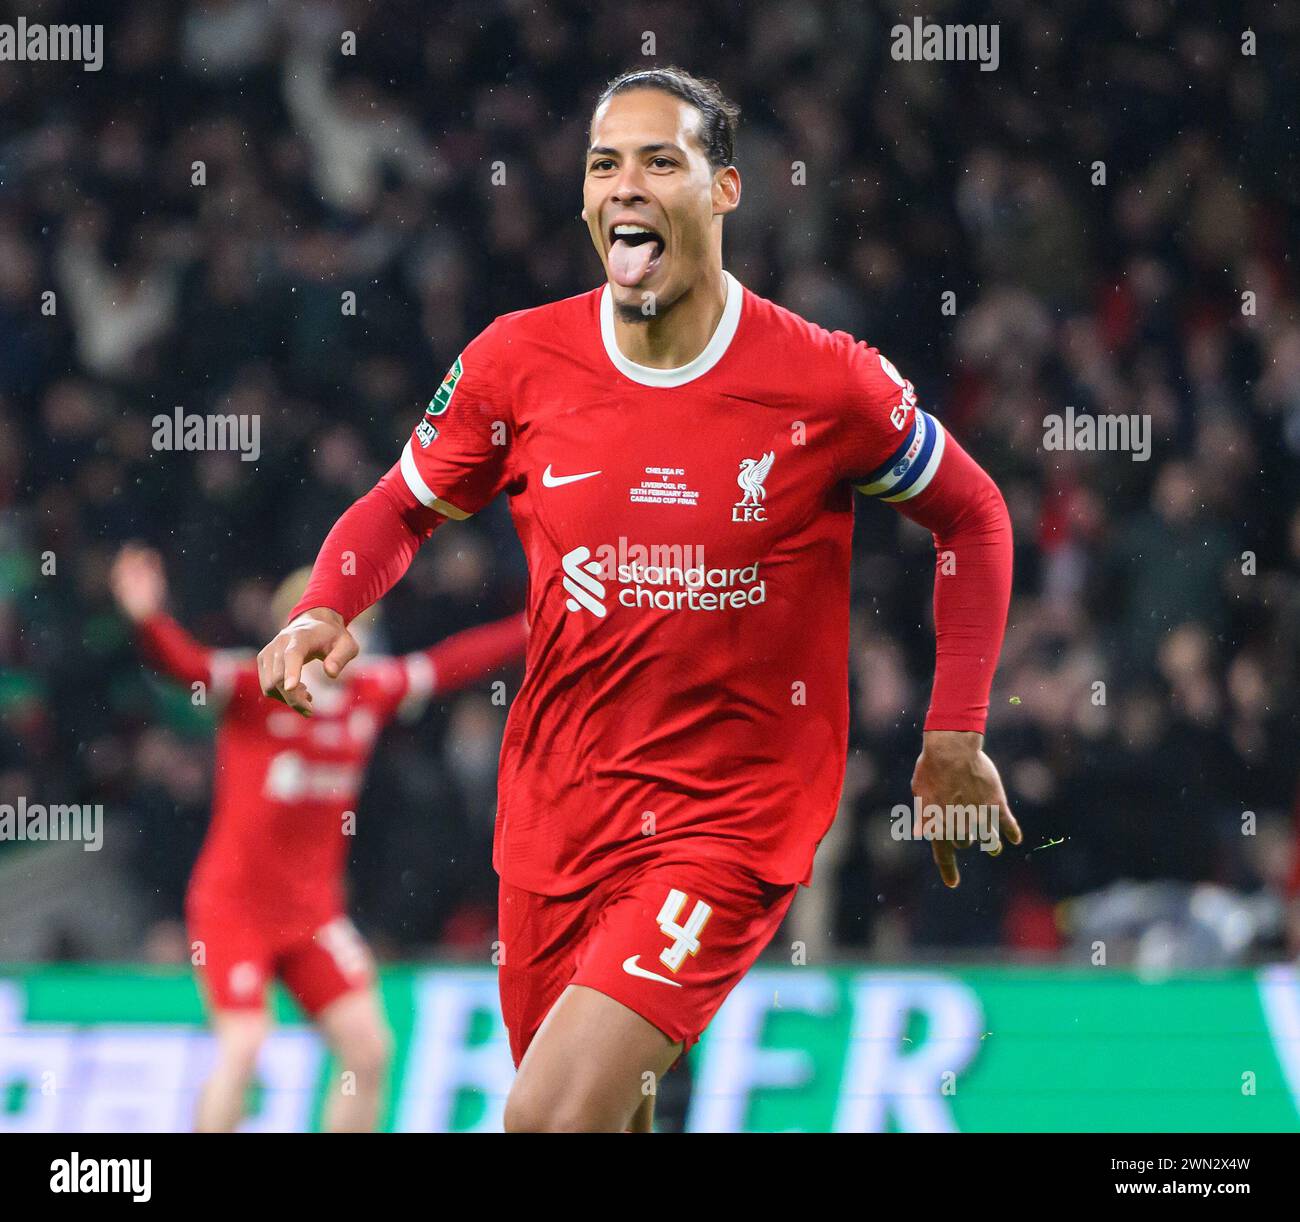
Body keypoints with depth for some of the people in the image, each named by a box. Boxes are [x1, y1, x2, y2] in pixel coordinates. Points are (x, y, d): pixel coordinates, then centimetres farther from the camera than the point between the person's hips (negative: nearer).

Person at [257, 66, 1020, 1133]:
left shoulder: (825, 383, -9)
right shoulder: (518, 361, -2)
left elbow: (972, 515, 6)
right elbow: (404, 505, 13)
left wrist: (957, 739, 2)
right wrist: (324, 613, -8)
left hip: (737, 815, -4)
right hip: (555, 810, 4)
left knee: (551, 1116, -22)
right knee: (614, 1112, 16)